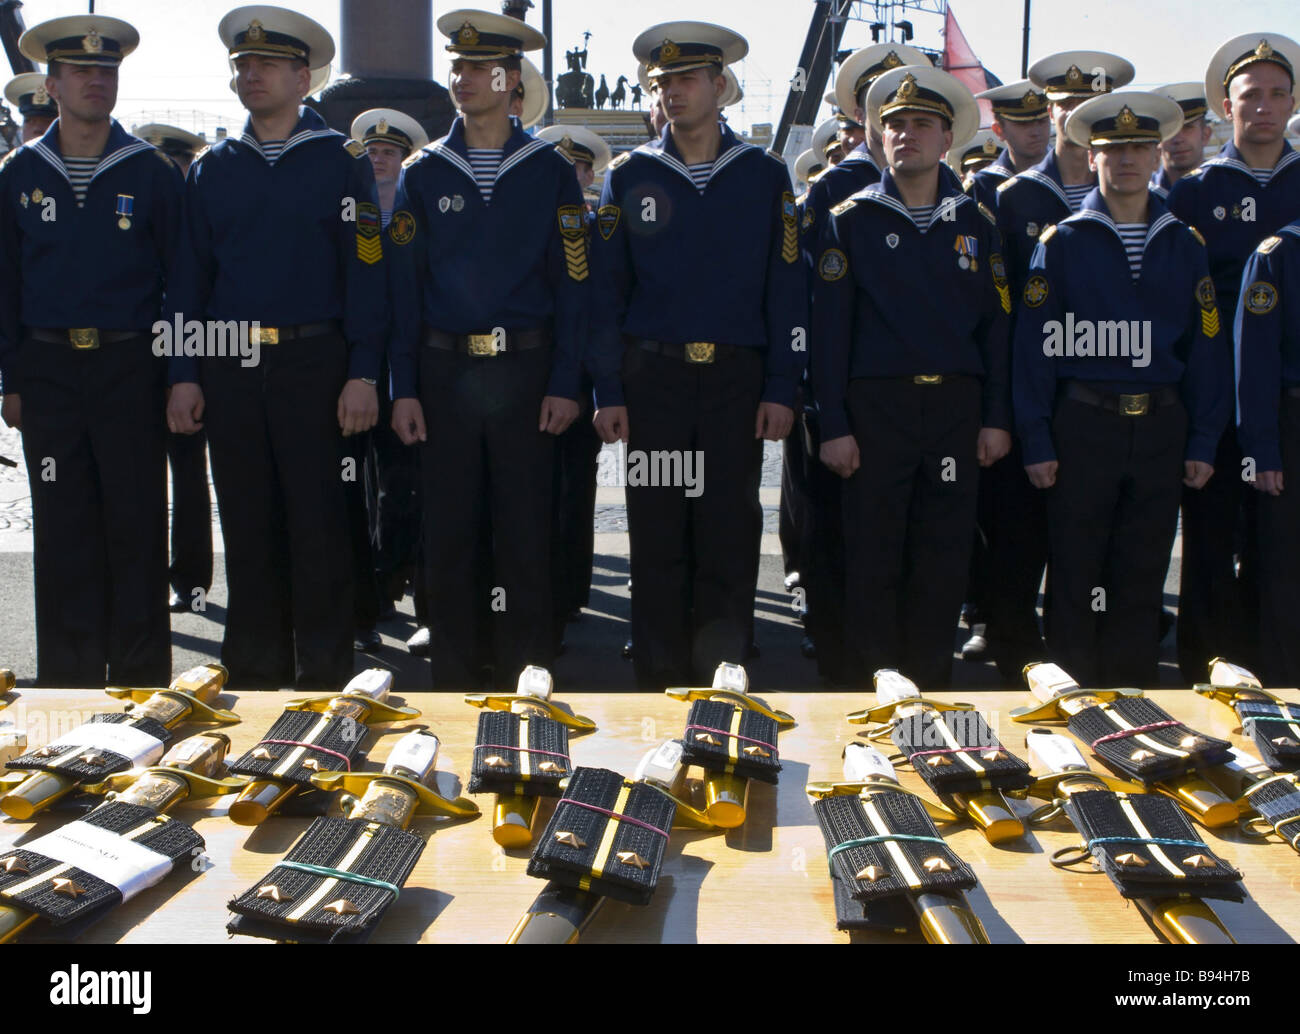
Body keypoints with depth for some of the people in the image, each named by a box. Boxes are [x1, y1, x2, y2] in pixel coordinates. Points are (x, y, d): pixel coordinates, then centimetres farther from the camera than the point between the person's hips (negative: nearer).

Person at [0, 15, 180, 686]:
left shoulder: (150, 172, 3)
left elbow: (179, 278, 4)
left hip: (130, 367, -2)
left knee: (137, 524, 1)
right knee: (62, 529, 6)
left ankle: (142, 674, 12)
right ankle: (69, 675, 17)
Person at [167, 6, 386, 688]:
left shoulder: (341, 161, 3)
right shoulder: (211, 170, 13)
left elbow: (366, 271, -2)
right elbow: (191, 277, 12)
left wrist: (362, 374, -10)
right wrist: (184, 375, 4)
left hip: (313, 364, -3)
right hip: (229, 369, 4)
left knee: (318, 523, 0)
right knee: (247, 527, 9)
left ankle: (324, 675, 11)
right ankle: (256, 670, 21)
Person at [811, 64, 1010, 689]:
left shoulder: (977, 224, 12)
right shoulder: (851, 221, 4)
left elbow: (996, 324, 11)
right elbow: (829, 327, -1)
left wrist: (996, 417, 3)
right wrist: (833, 425, -8)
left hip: (956, 405, 3)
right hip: (876, 406, -2)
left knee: (945, 557, 6)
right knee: (873, 558, 1)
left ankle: (931, 679, 19)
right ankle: (872, 683, 13)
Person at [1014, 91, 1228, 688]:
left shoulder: (1184, 246, 10)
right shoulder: (1061, 242, 1)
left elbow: (1205, 347, 9)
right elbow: (1034, 347, -2)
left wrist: (1203, 442, 3)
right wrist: (1036, 442, -7)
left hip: (1162, 427, 3)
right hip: (1083, 426, -2)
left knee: (1143, 577, 9)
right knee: (1075, 577, 3)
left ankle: (1133, 696, 20)